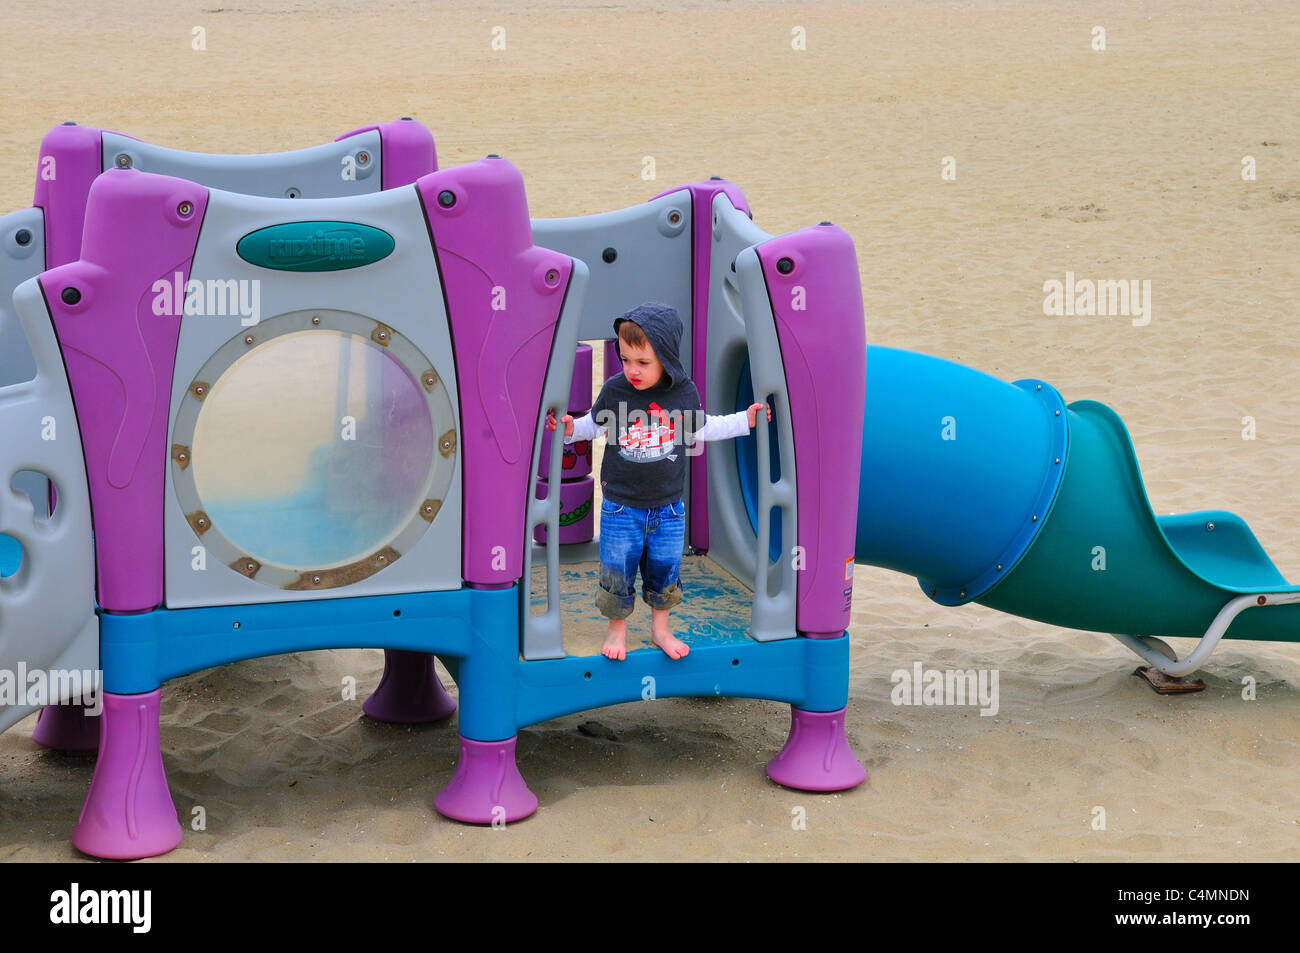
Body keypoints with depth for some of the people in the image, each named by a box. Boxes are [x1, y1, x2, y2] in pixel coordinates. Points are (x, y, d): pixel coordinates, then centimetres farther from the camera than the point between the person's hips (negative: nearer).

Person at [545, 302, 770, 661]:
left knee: (665, 570, 13)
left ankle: (660, 629, 34)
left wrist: (744, 419, 9)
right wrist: (571, 429, -13)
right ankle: (617, 630, 26)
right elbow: (595, 425, 5)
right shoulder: (615, 390, -11)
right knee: (617, 572, 4)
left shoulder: (685, 392, -7)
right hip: (621, 507, -2)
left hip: (669, 507, 2)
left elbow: (700, 429, 11)